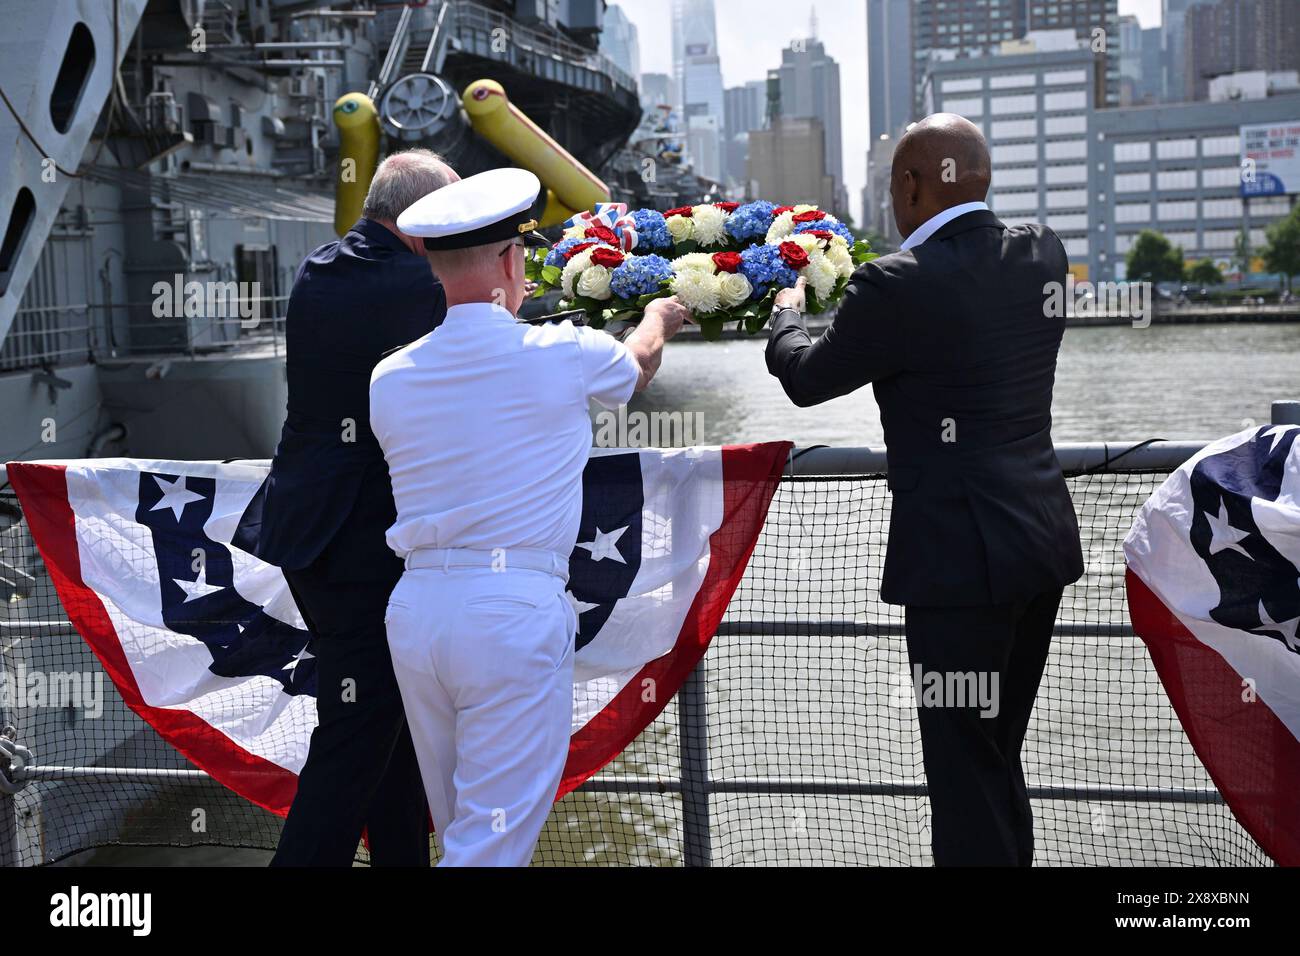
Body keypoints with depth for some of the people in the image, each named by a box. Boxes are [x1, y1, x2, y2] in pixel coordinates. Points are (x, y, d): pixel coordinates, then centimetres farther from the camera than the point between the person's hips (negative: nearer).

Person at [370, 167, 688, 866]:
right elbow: (636, 363, 19)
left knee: (458, 827, 19)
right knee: (494, 840, -2)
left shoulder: (390, 377, 7)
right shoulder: (560, 354, -4)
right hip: (514, 611, -5)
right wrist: (658, 319, 44)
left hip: (415, 609, 6)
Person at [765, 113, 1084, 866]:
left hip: (964, 554, -8)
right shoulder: (1042, 252, 5)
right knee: (999, 761, 20)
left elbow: (807, 379, 0)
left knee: (965, 774, 1)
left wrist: (788, 312, 20)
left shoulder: (899, 284, -15)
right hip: (1043, 541, 8)